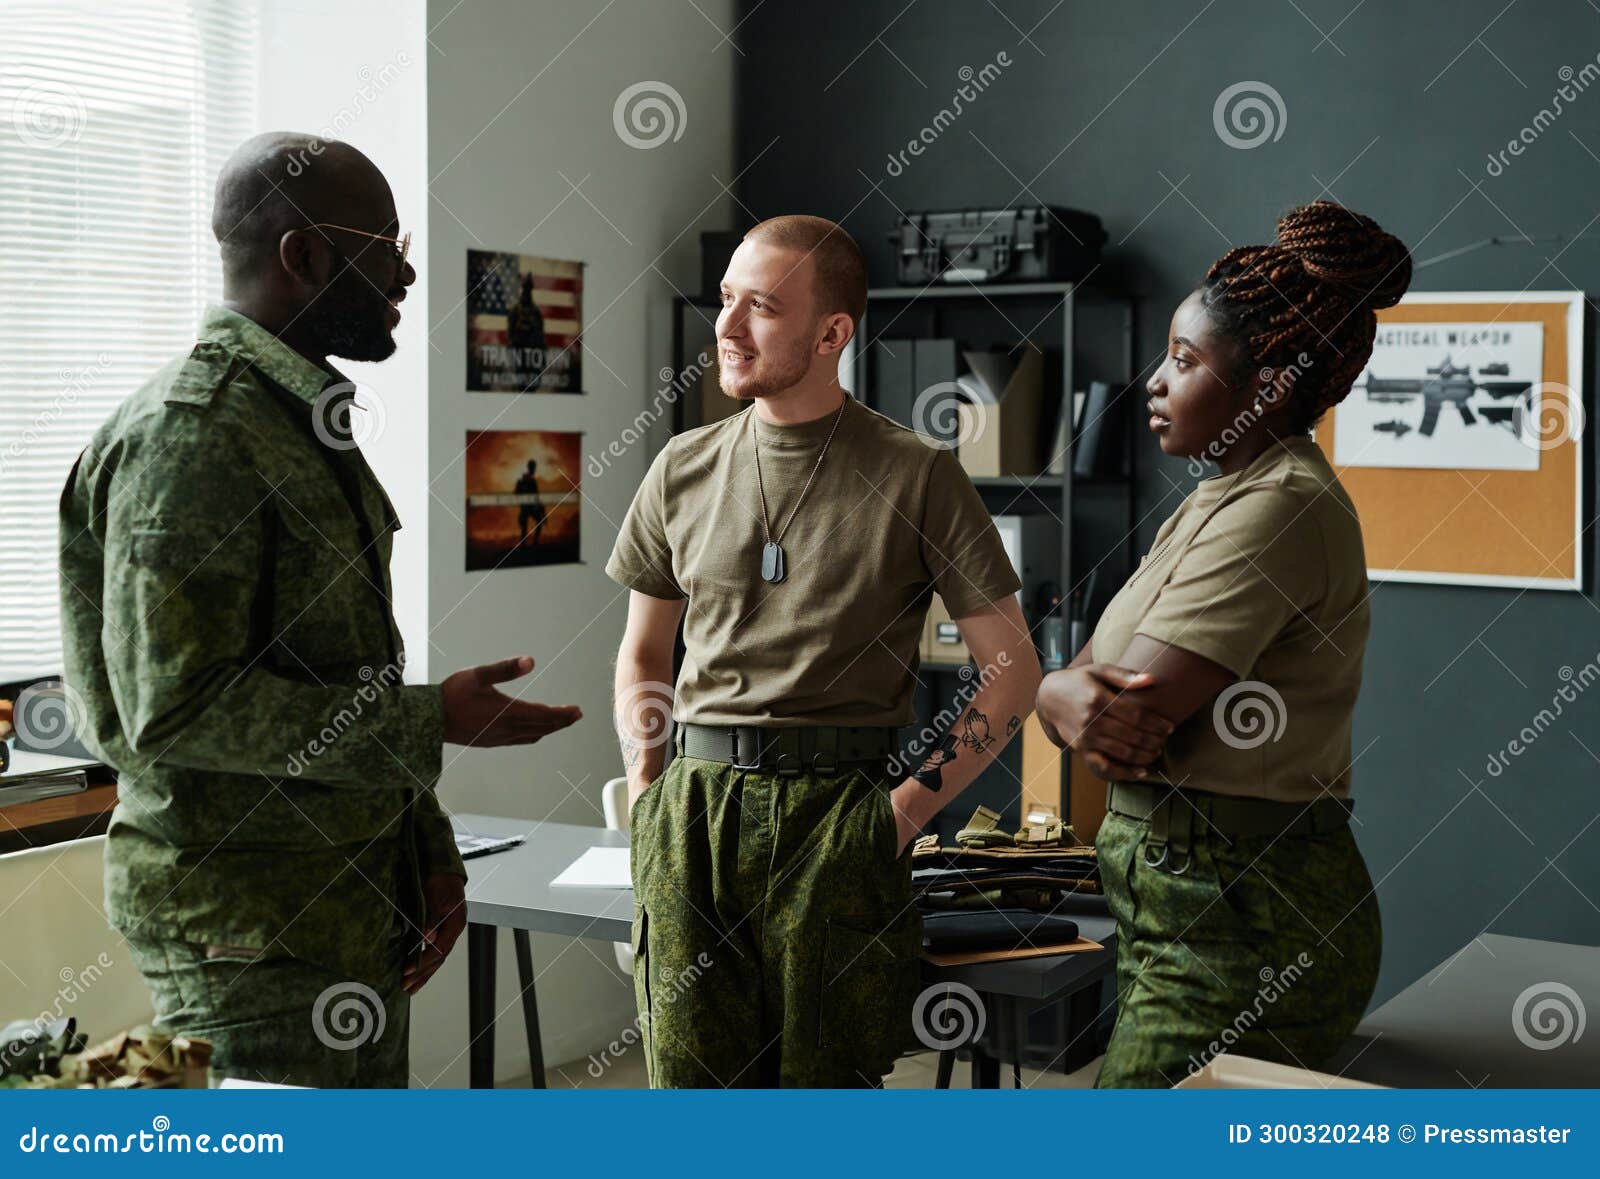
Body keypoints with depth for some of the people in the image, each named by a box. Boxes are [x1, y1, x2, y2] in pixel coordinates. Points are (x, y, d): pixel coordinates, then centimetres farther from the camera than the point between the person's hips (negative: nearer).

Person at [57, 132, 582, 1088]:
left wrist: (429, 851, 14)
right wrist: (433, 721, -19)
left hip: (354, 902, 9)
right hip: (249, 924, -9)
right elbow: (177, 709, -23)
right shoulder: (189, 432, -16)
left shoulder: (312, 424, 15)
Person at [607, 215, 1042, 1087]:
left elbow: (1011, 669, 1)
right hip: (692, 811, 3)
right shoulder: (684, 469, 11)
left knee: (827, 1078, 4)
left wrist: (911, 804, -5)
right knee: (691, 1075, 5)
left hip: (838, 813, -3)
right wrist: (647, 786, 9)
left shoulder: (917, 475, -1)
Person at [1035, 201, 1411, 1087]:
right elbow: (1076, 679, 9)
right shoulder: (1218, 500, 16)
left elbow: (1141, 705, -22)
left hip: (1237, 921, -10)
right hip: (1179, 902, 10)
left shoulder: (1278, 512, -17)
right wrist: (1071, 697, -13)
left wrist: (1067, 691, 0)